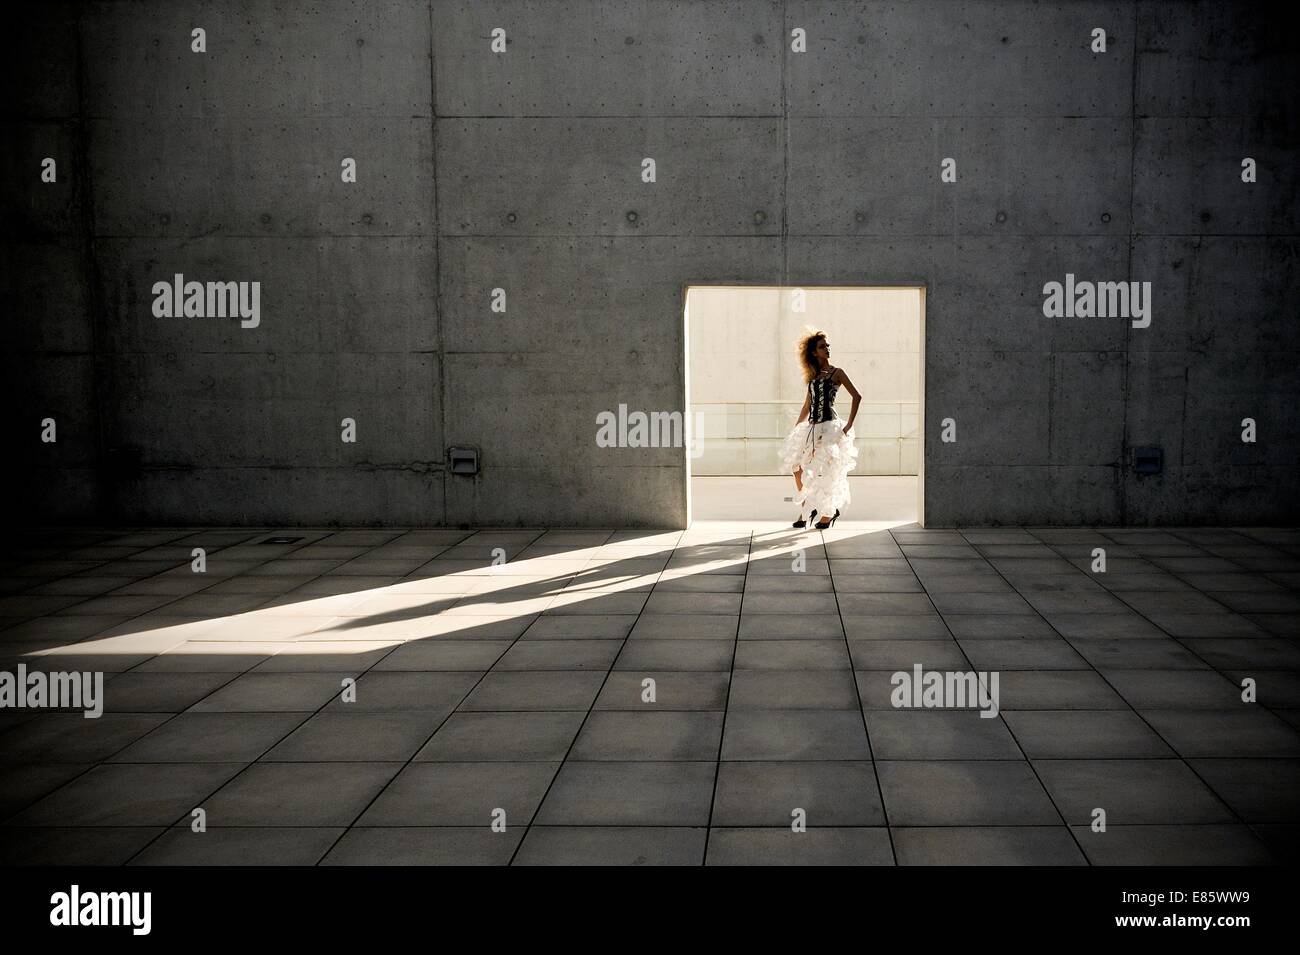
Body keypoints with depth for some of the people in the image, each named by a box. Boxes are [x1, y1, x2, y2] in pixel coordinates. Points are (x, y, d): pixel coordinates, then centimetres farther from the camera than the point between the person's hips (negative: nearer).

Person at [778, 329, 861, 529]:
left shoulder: (836, 373, -2)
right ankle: (807, 508, 13)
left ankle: (829, 512, 14)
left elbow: (857, 396, -7)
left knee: (826, 471, -3)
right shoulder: (813, 376, 15)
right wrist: (795, 429, 17)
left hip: (829, 427, -6)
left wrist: (848, 426, -11)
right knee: (797, 465, 2)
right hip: (811, 428, 6)